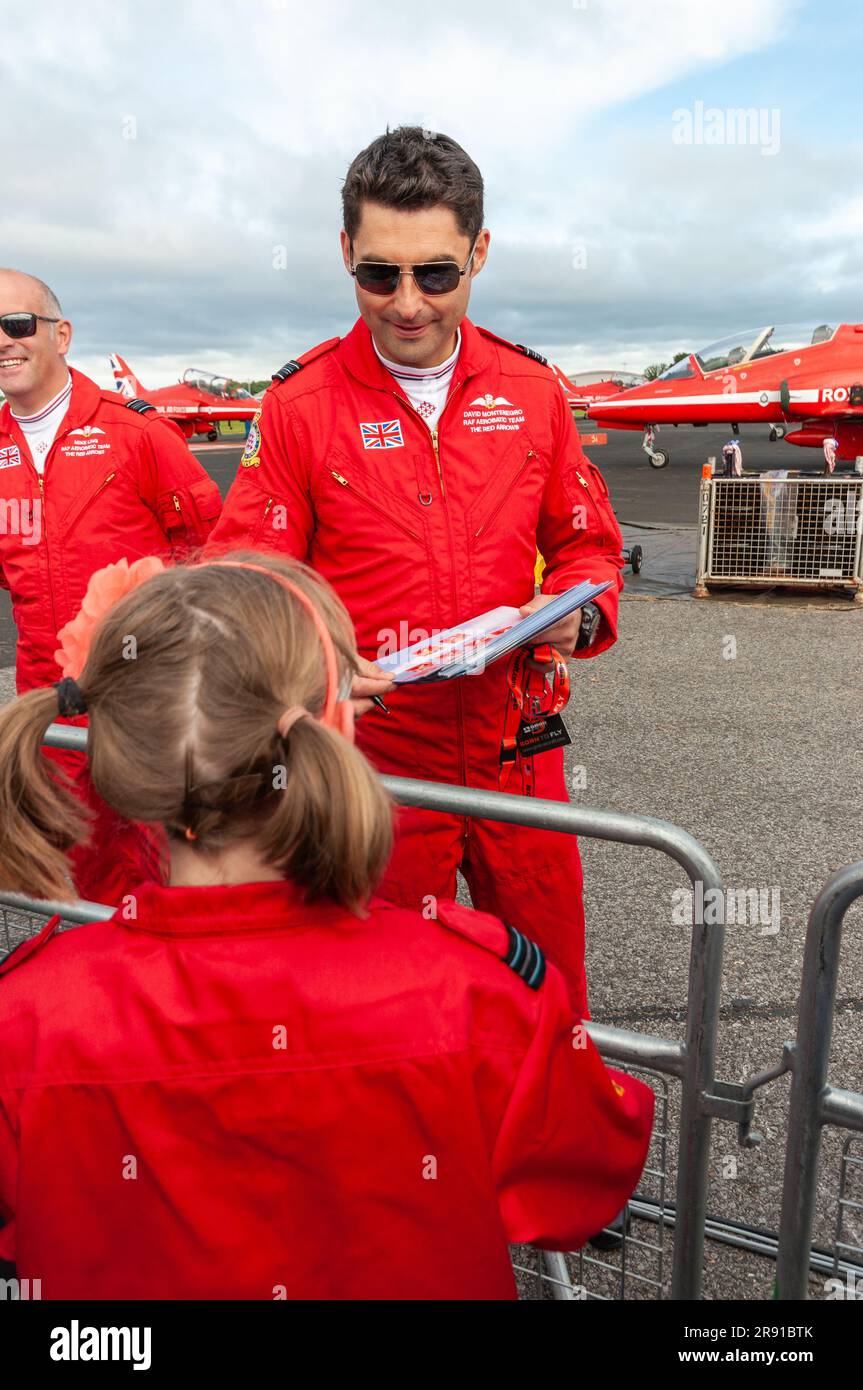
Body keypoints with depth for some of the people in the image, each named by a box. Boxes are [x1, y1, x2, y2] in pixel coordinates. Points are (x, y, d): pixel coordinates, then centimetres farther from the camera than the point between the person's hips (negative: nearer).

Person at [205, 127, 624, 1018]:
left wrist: (576, 610, -11)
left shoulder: (531, 390, 2)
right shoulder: (300, 403, -6)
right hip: (375, 761, -2)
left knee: (549, 989, 19)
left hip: (518, 753, 3)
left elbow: (588, 544, 11)